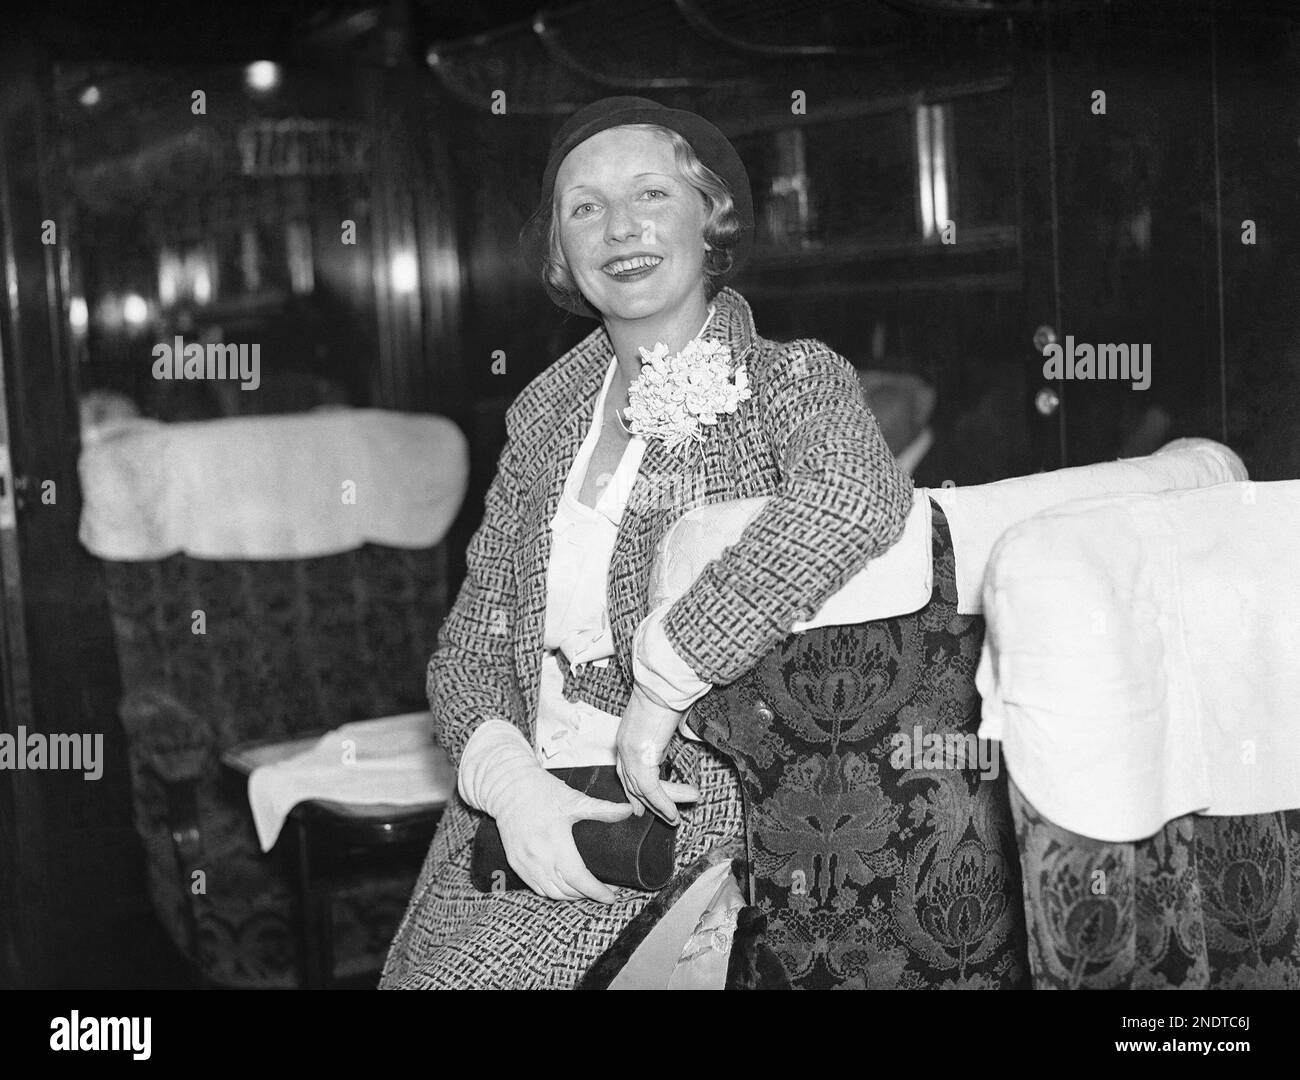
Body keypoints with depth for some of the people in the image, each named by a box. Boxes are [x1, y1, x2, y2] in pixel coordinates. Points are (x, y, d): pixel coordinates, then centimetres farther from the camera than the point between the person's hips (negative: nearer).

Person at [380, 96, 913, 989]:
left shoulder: (791, 380, -3)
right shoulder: (545, 418, 13)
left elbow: (858, 497, -26)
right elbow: (471, 644, 11)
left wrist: (660, 680, -24)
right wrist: (510, 777, -9)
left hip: (676, 835, -4)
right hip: (513, 837, 5)